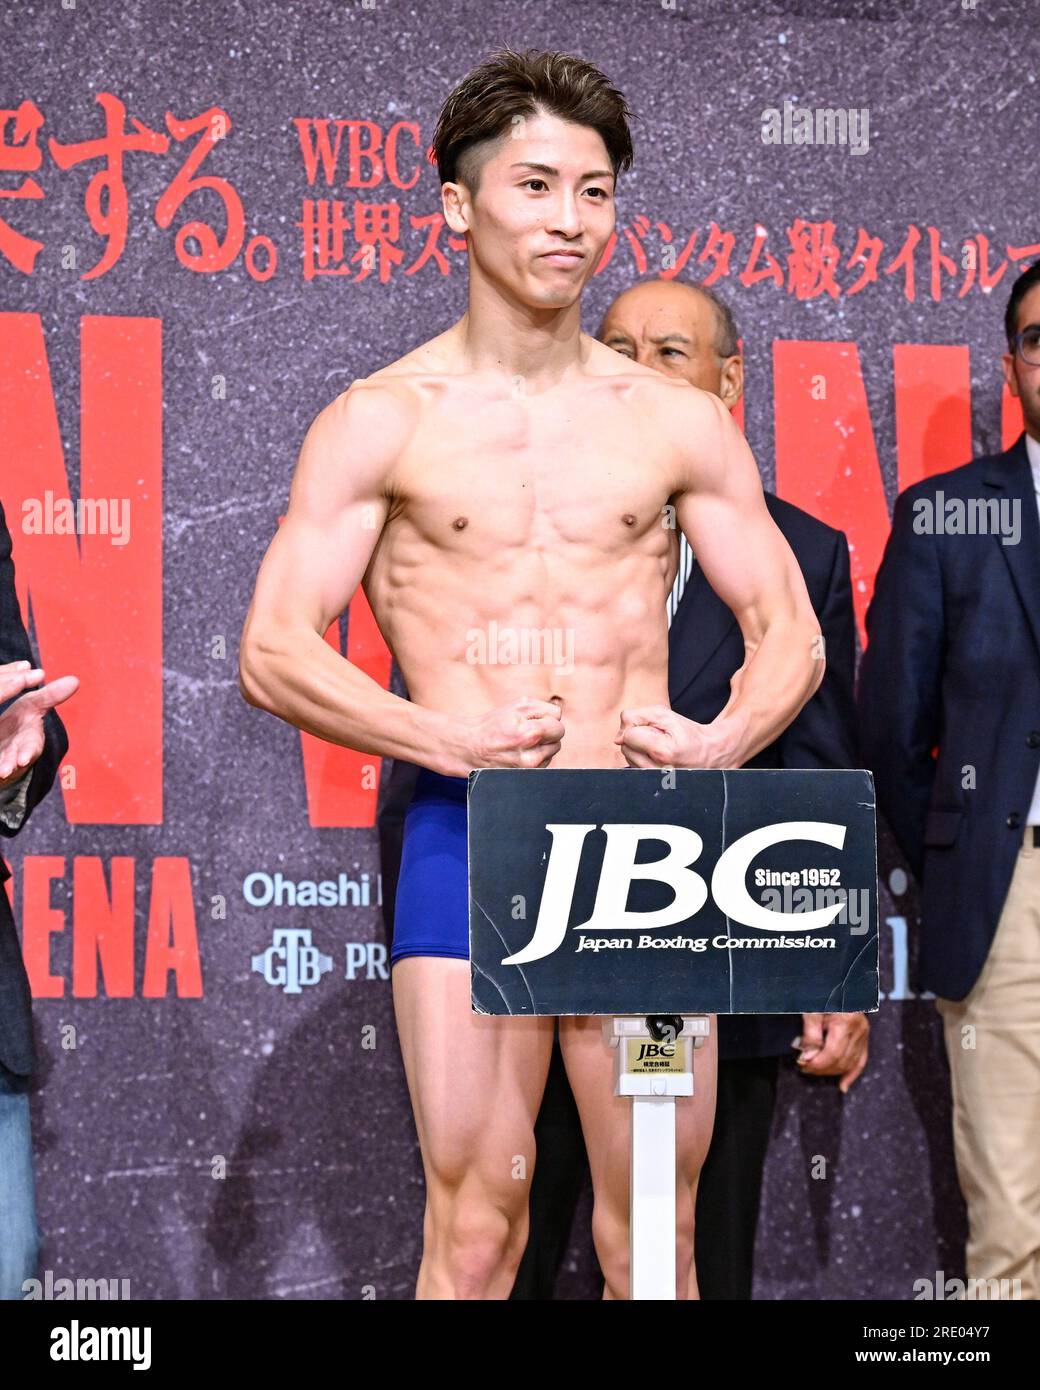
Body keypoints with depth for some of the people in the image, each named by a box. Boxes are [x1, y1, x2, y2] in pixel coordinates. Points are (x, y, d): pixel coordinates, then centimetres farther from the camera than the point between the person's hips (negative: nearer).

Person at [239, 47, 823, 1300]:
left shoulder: (681, 423, 10)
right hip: (468, 836, -2)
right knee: (473, 1232, -4)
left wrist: (726, 739, -8)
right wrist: (445, 740, -15)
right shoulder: (381, 422, 2)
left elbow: (791, 631, 13)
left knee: (656, 1234, 4)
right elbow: (271, 653, -1)